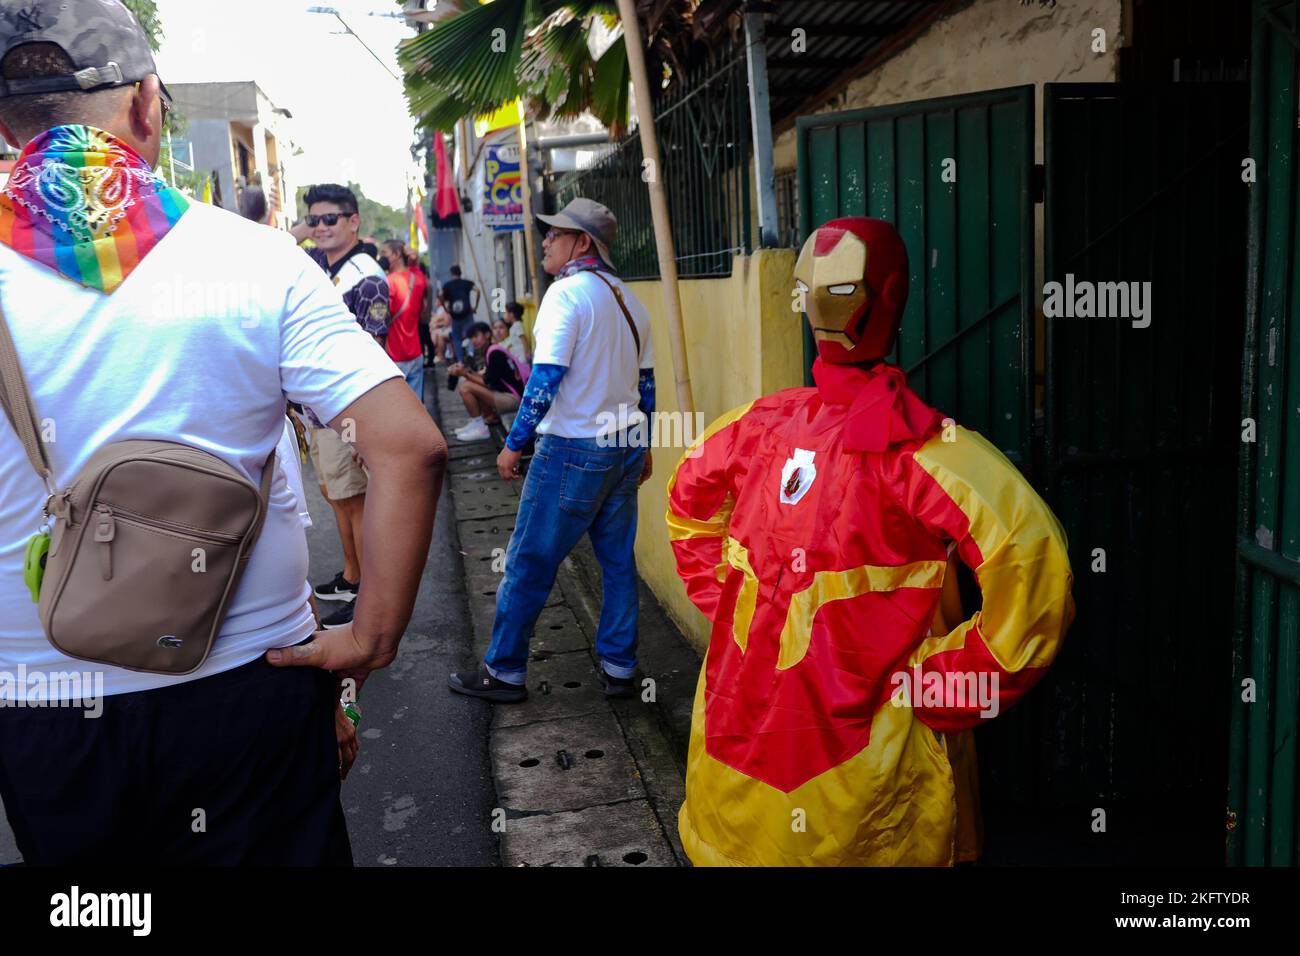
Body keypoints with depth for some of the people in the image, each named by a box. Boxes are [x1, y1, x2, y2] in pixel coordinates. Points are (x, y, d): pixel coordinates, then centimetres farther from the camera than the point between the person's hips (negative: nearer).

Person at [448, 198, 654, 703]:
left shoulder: (567, 292, -13)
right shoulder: (629, 300, 11)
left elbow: (546, 378, -18)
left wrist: (513, 443, -11)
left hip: (573, 449, -8)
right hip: (625, 446, 8)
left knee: (528, 563, 2)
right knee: (618, 560, 13)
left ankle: (504, 672, 11)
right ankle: (619, 669, 20)